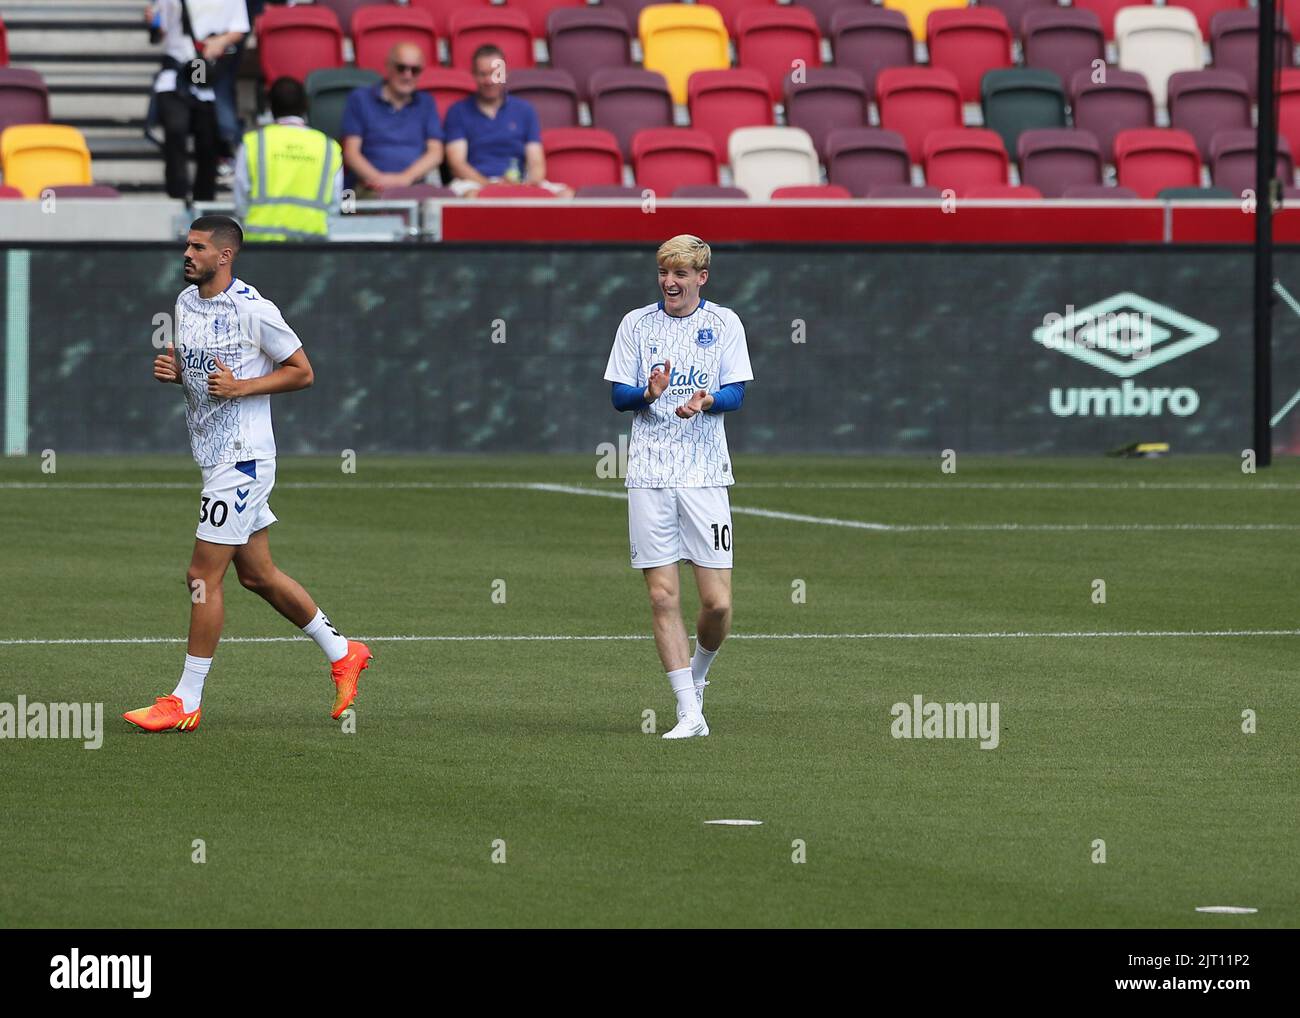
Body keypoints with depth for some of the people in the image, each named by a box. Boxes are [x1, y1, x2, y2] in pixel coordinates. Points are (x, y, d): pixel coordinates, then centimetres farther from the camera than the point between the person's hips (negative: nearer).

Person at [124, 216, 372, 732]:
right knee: (258, 576, 15)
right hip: (214, 455, 9)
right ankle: (342, 653, 30)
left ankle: (187, 700, -2)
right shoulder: (186, 302, 10)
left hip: (242, 457, -9)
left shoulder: (252, 309, -15)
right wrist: (171, 369, 1)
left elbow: (302, 372, -9)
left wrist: (240, 387, -19)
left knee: (203, 576, -8)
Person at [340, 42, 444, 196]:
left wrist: (405, 178, -10)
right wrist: (377, 178, -15)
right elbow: (351, 152, 5)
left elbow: (435, 153, 10)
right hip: (370, 189, -2)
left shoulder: (426, 103, 21)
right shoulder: (360, 99, 13)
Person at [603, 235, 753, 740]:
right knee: (662, 597, -4)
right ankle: (690, 713, 0)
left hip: (704, 475, -1)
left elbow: (736, 394, 2)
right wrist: (648, 394, -16)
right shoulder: (637, 324, 8)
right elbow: (618, 395, 6)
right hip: (648, 476, 1)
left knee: (717, 601, -7)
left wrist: (704, 401, -20)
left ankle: (697, 673, 23)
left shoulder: (724, 323, 5)